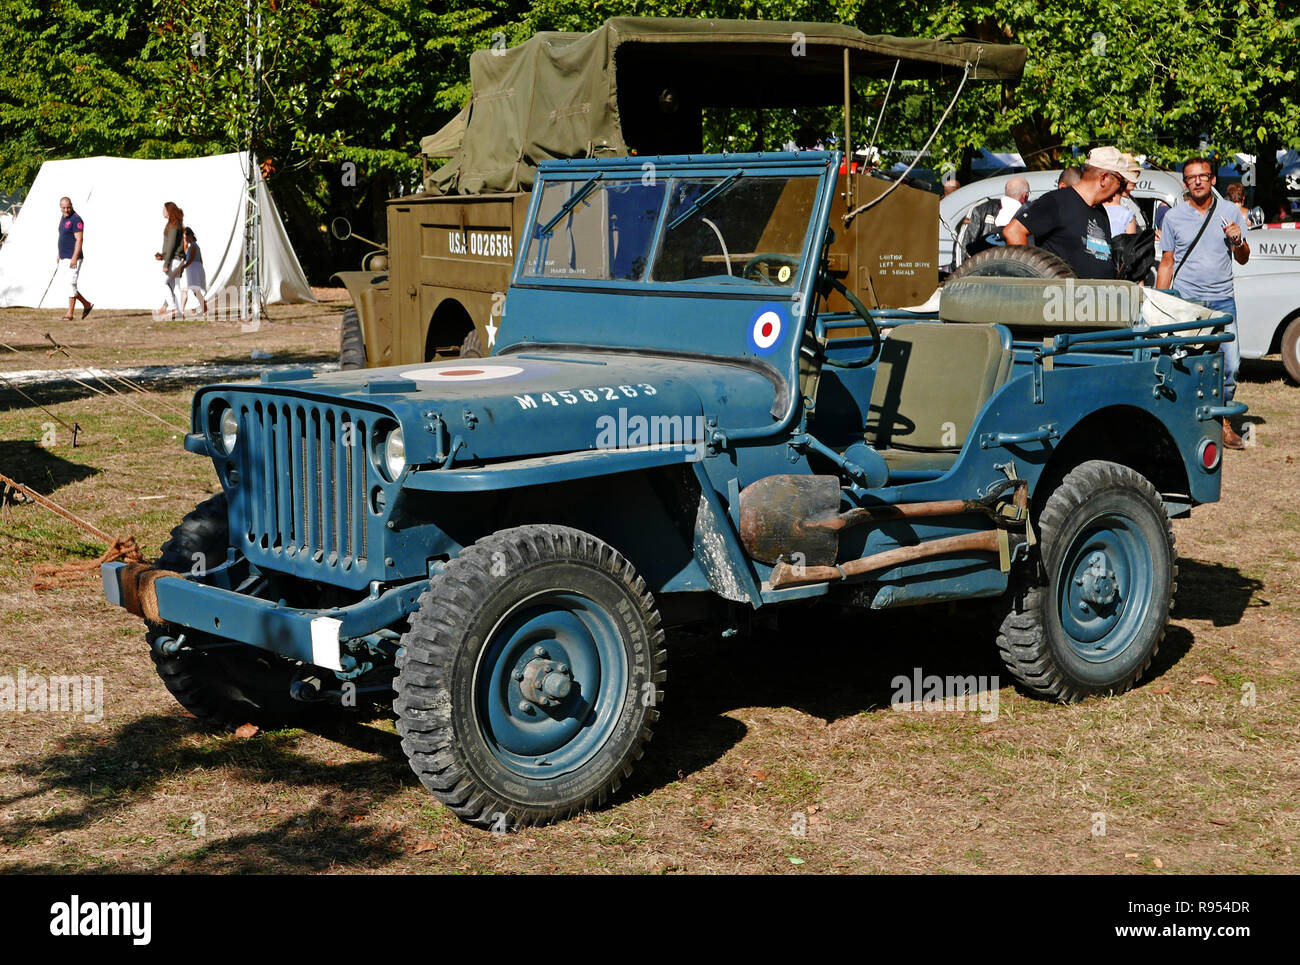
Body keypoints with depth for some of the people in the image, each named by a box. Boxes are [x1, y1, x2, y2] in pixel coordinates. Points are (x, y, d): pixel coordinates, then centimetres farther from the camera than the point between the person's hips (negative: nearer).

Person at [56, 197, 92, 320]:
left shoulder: (76, 220, -14)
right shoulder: (63, 218, 15)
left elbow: (79, 239, -20)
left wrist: (74, 258, -25)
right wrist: (59, 255, 23)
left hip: (73, 258, -10)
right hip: (64, 258, 10)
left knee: (70, 284, -8)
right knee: (62, 283, 10)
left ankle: (70, 314, -1)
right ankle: (86, 304, 19)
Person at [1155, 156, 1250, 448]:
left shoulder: (1231, 212, 7)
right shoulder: (1173, 217, 5)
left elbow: (1243, 259, 12)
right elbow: (1166, 263, 9)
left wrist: (1238, 241, -10)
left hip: (1222, 300, 1)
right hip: (1184, 301, -1)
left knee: (1230, 364, -5)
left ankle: (1222, 419, 10)